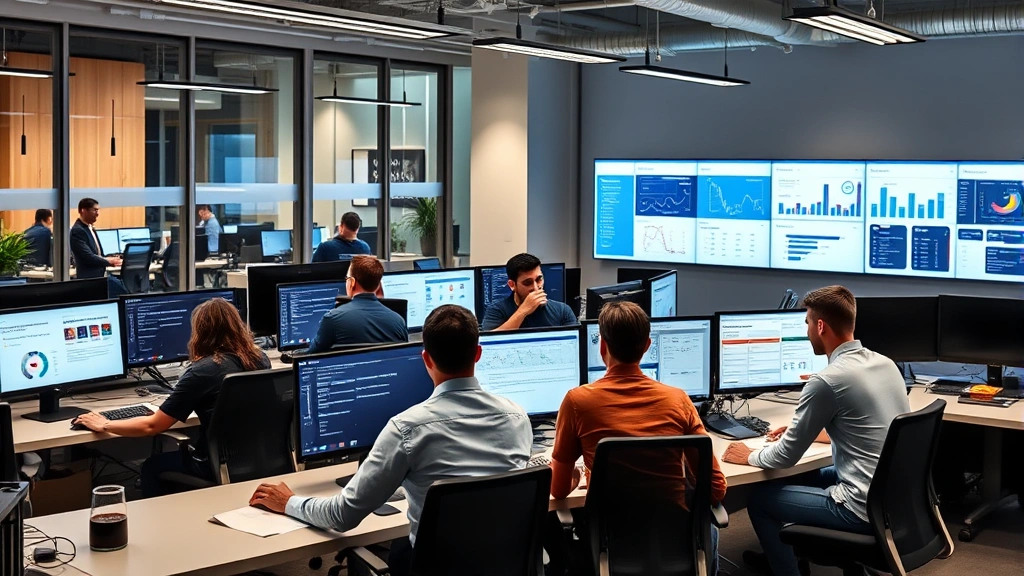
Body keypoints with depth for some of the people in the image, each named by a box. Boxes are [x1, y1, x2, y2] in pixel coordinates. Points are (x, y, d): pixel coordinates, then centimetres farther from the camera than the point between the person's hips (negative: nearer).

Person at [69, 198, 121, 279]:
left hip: (99, 275, 10)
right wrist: (108, 261, -10)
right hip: (88, 277, -10)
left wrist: (109, 260, 3)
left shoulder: (90, 228, 15)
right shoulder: (77, 231, -15)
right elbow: (88, 257, -20)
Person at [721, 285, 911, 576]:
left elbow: (786, 457, -10)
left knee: (759, 498, 9)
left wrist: (749, 457, 9)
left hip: (867, 509, -8)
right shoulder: (885, 363, 6)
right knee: (813, 475, 32)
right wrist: (808, 431, 26)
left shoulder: (826, 381, -19)